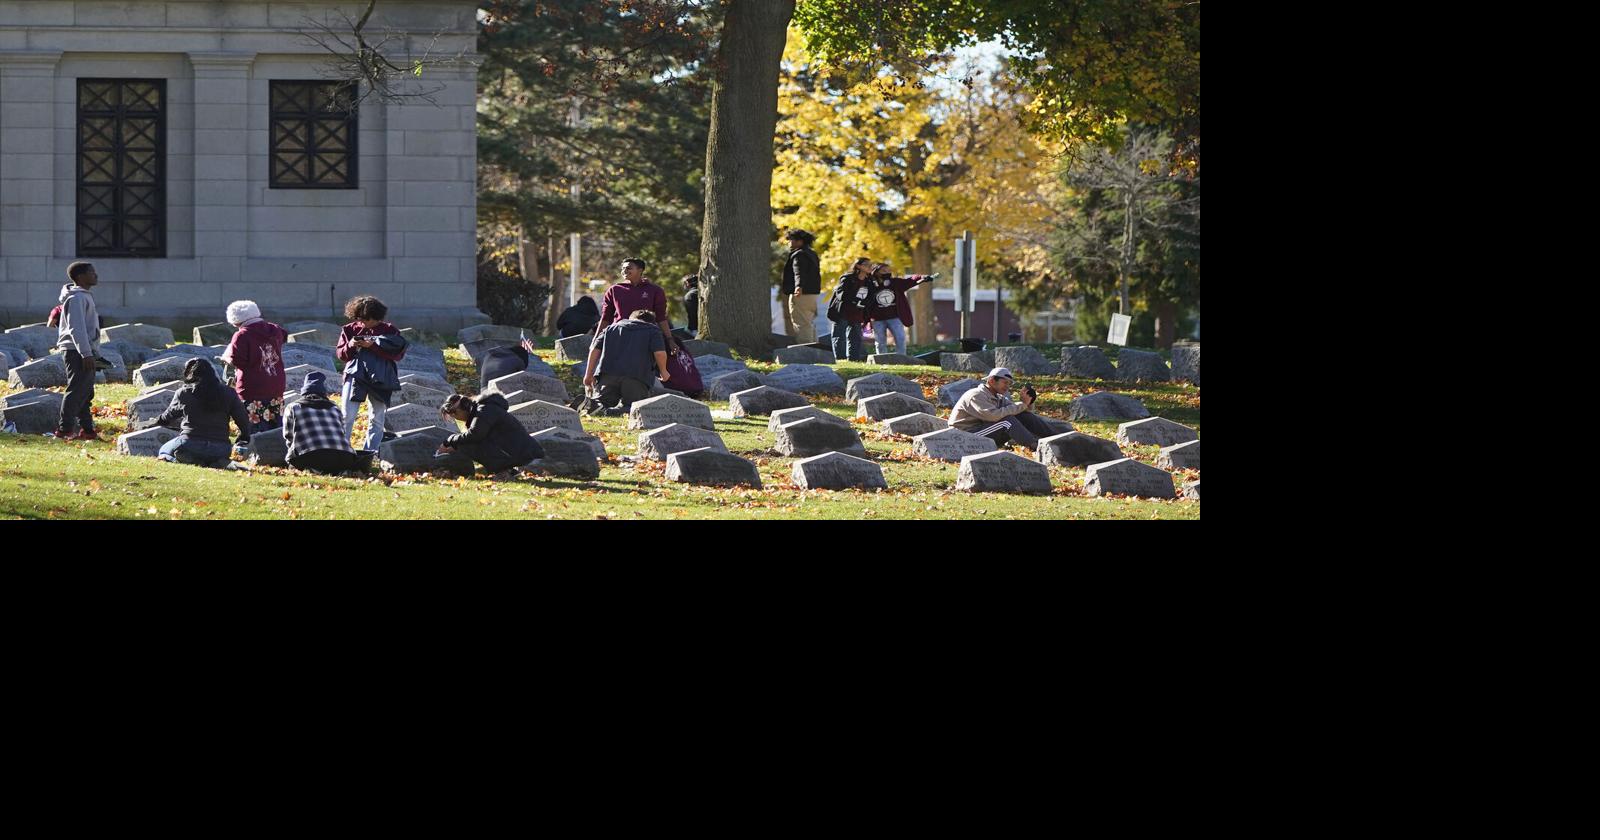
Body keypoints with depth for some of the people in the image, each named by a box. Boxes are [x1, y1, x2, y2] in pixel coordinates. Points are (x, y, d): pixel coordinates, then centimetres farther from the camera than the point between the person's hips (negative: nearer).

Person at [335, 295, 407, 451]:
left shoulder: (389, 330, 3)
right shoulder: (350, 329, 9)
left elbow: (398, 354, -8)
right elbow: (340, 354, 11)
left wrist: (373, 346, -16)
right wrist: (350, 346, -13)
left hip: (380, 378, 0)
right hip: (355, 375, 0)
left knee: (376, 419, 3)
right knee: (347, 416, -10)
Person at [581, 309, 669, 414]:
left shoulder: (612, 328, 31)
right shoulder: (653, 330, 21)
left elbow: (595, 349, 19)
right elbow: (660, 353, 3)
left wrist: (588, 375, 20)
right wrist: (663, 372, 21)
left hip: (607, 374, 3)